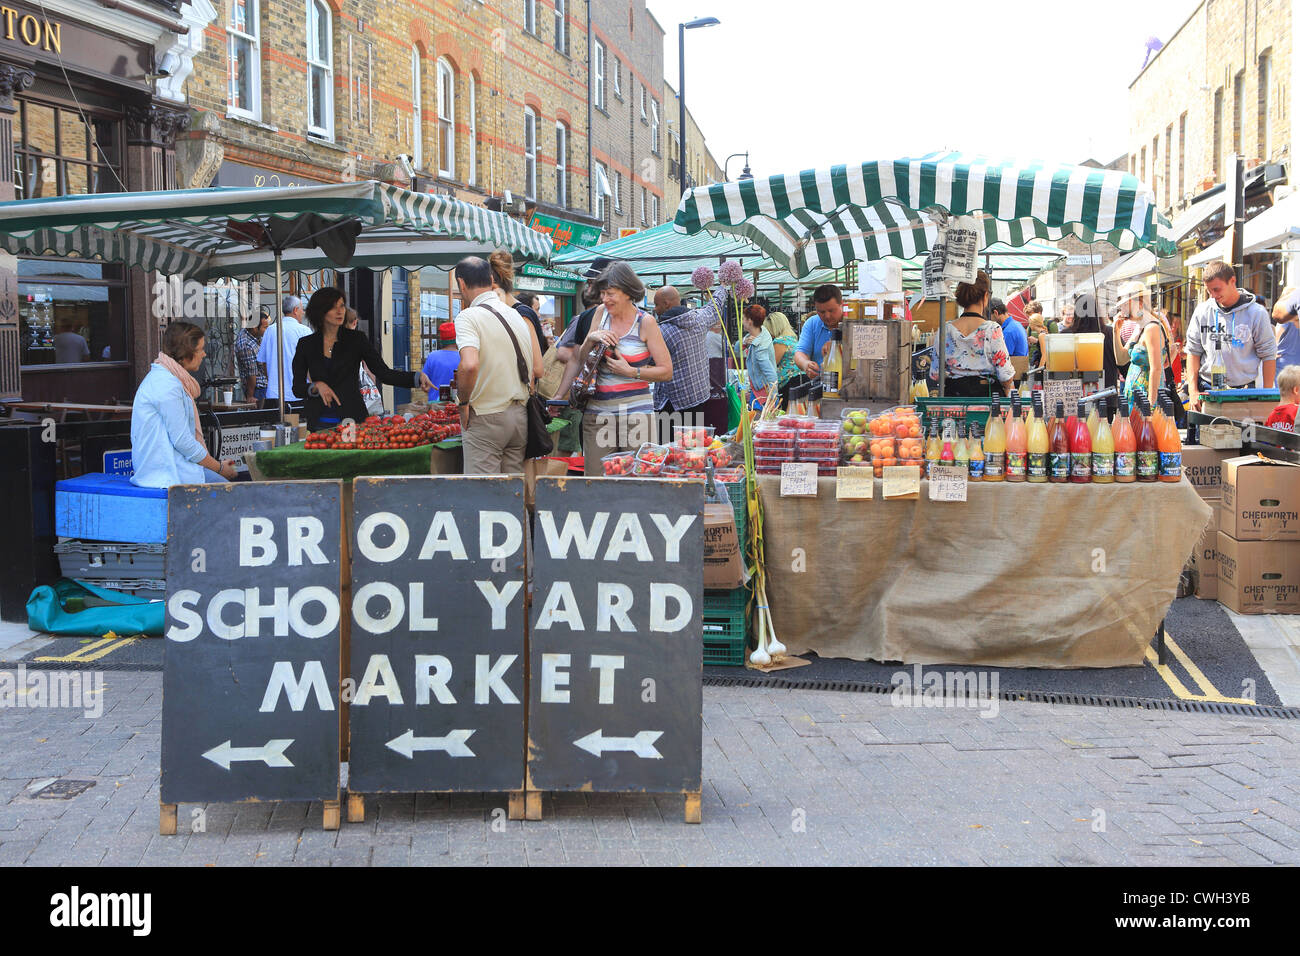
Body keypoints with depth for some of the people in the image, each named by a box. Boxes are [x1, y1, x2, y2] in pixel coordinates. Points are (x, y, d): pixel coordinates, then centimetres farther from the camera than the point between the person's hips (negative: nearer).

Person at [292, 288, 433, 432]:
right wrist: (316, 386, -15)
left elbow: (384, 373, -6)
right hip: (320, 424, 1)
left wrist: (417, 377, -21)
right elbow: (297, 388, 6)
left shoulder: (356, 339, 0)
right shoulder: (306, 344, 4)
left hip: (352, 420, -1)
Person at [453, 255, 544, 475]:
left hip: (485, 419, -6)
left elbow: (469, 365, -28)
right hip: (520, 416, 6)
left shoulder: (468, 317, -12)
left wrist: (463, 402, -13)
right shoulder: (519, 315, 8)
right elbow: (537, 371, 9)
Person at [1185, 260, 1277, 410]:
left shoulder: (1256, 313, -3)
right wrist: (1193, 391, -1)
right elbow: (1193, 351, 8)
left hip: (1244, 389, -2)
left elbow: (1268, 356, 1)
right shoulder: (1202, 311, 4)